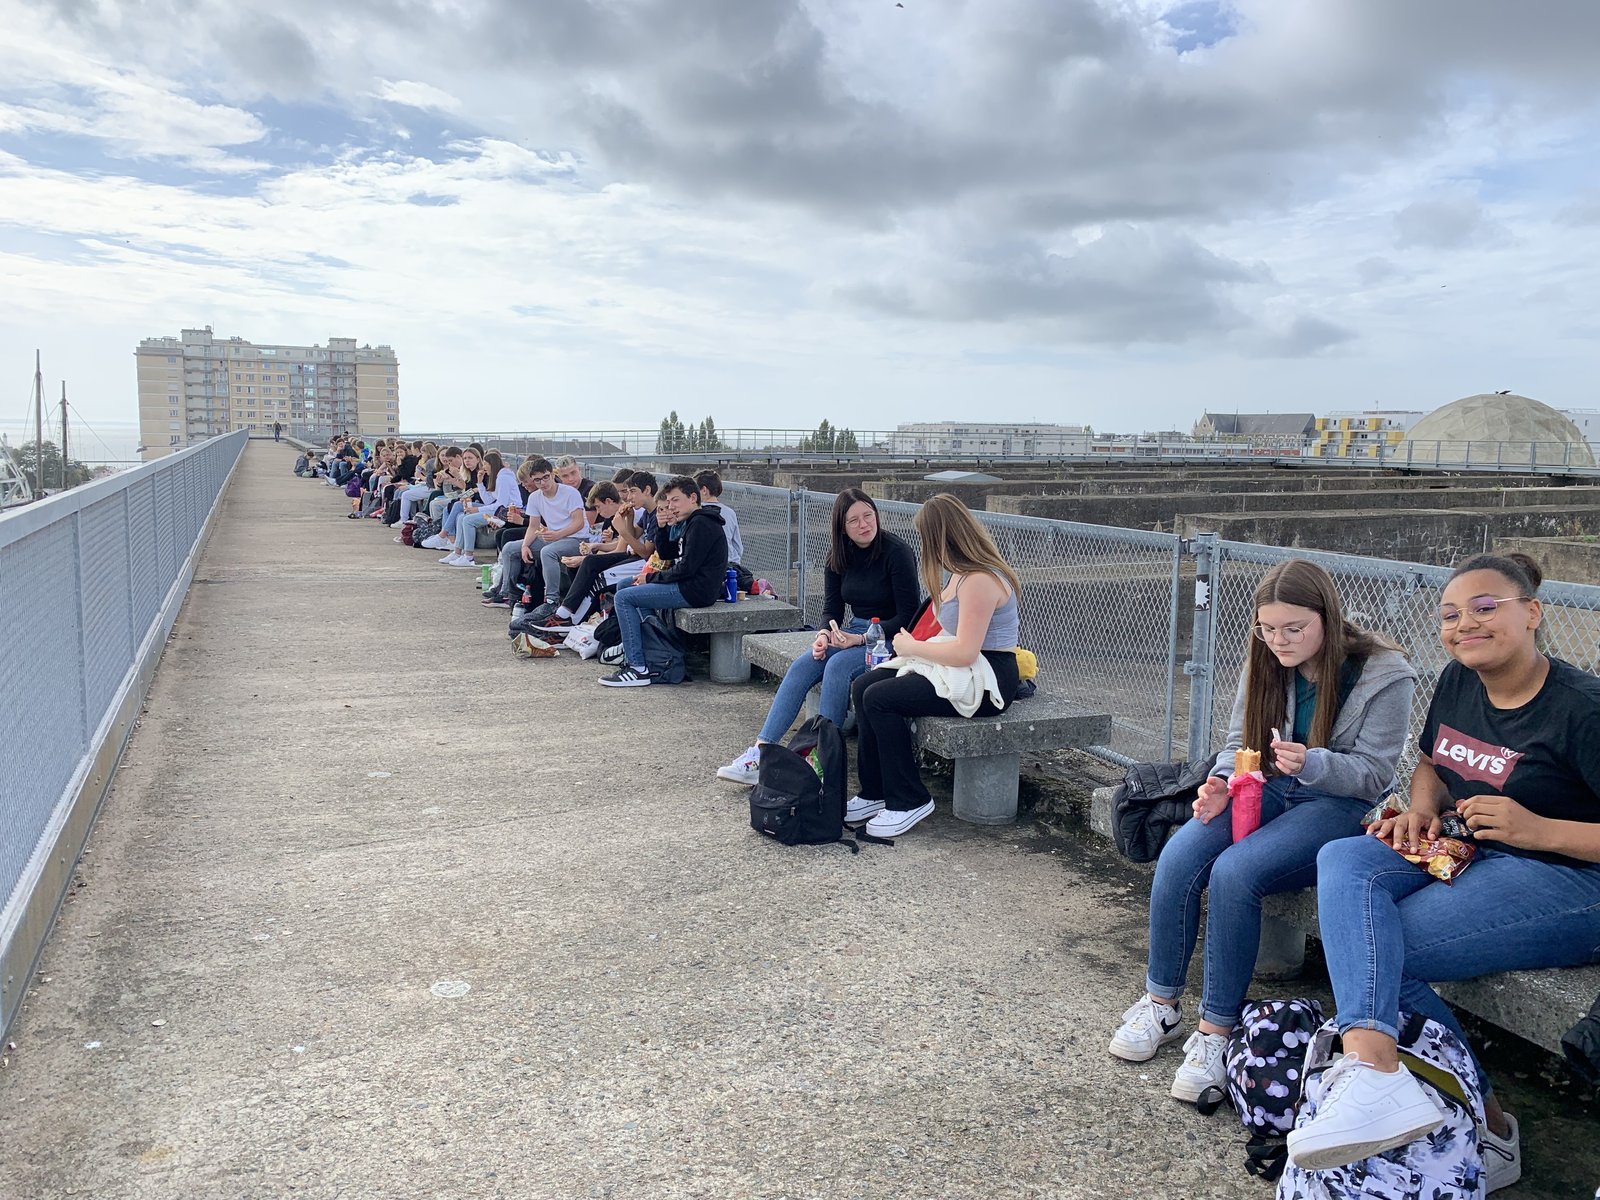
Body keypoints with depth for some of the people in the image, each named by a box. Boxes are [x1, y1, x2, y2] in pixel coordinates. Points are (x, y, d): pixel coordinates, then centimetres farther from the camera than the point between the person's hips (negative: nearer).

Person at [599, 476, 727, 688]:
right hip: (692, 585, 12)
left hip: (696, 590, -12)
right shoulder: (693, 523, 19)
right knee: (625, 586, 24)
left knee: (624, 597, -12)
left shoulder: (700, 524, -14)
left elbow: (686, 567, -20)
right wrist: (662, 528, 7)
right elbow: (666, 555, 23)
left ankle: (638, 669, -15)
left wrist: (653, 577, -8)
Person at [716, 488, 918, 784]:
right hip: (852, 633, 6)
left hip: (891, 638, -6)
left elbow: (908, 616, -15)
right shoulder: (840, 557, 5)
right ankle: (760, 754, -23)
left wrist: (861, 639, -21)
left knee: (838, 666, -32)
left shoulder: (896, 551, -13)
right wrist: (824, 634, -14)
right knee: (801, 666, -18)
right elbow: (832, 609, 9)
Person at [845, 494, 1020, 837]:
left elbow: (965, 652, -26)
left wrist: (910, 647, -12)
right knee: (862, 687, -2)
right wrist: (912, 645, -2)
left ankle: (909, 801, -6)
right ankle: (875, 792, 4)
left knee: (879, 698, -21)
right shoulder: (962, 573, 11)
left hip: (985, 679, -10)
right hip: (961, 668, 10)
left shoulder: (979, 580, -21)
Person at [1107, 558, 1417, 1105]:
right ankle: (1160, 1004, -6)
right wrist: (1222, 782, -13)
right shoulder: (1265, 661, 3)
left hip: (1341, 805, -5)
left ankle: (1216, 1029, -17)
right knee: (1179, 856, -22)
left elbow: (1373, 773, -11)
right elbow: (1239, 742, 9)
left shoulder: (1384, 673, -13)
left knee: (1234, 872, -31)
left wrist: (1310, 763, -30)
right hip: (1268, 790, 5)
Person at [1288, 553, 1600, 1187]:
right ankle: (1372, 1064, -33)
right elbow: (1431, 765, 25)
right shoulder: (1458, 682, 8)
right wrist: (1422, 811, 4)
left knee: (1368, 952, -23)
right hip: (1464, 854, 8)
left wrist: (1539, 830, -25)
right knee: (1343, 859, -23)